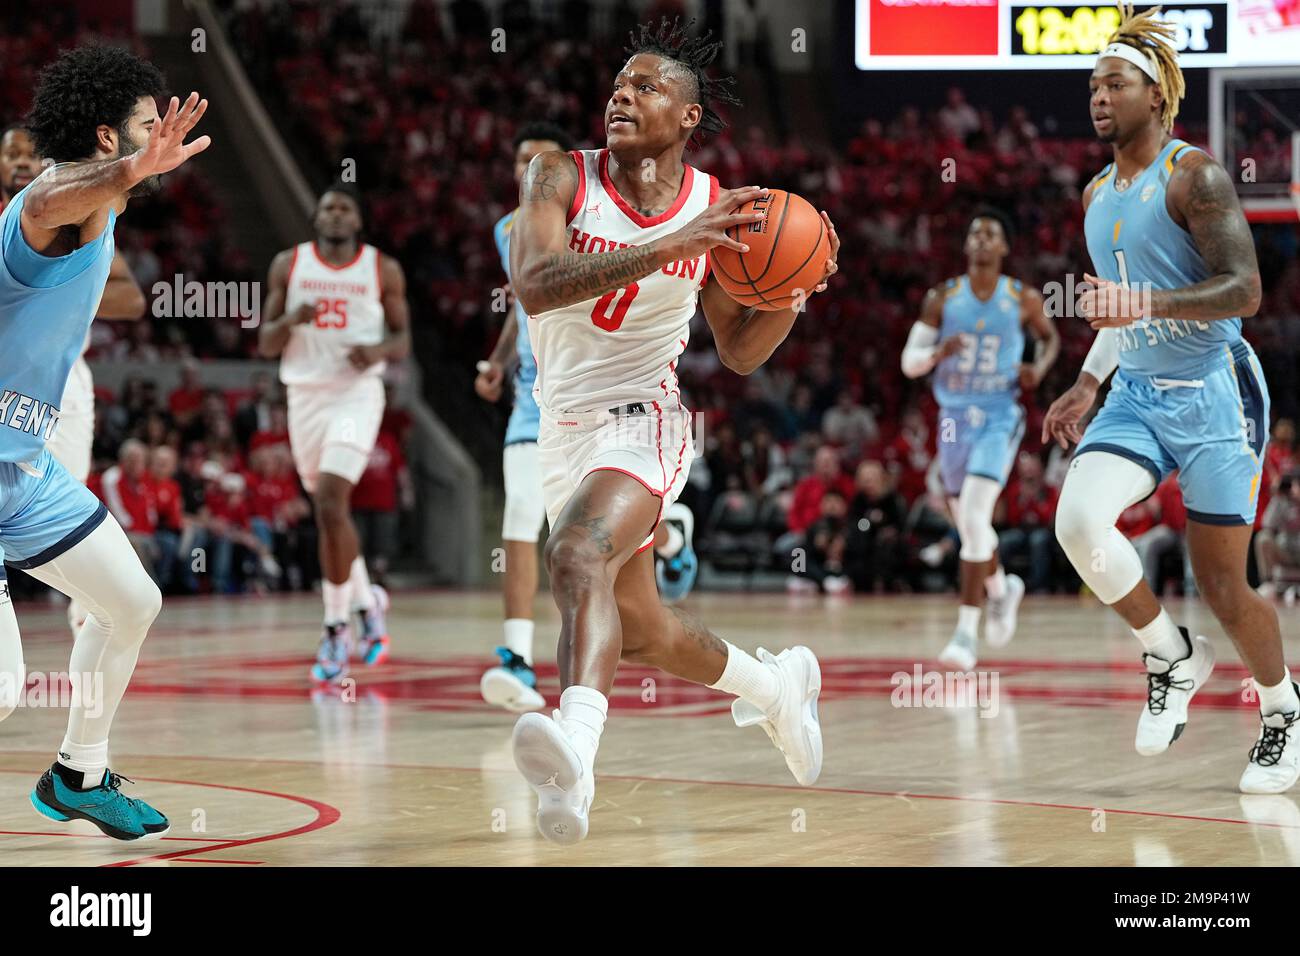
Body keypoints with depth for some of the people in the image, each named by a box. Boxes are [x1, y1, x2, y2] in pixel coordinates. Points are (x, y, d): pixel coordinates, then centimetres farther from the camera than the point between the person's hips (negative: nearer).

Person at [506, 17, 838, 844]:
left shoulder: (717, 210, -4)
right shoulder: (562, 178, -7)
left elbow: (740, 351, 8)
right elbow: (533, 285, -27)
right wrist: (665, 248, -34)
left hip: (643, 420, -4)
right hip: (565, 427, 4)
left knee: (578, 554, -35)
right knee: (639, 630, 18)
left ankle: (575, 758, -56)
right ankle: (777, 683, 46)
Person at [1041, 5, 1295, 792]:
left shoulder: (1194, 176, -12)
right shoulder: (1098, 195, 11)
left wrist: (1148, 303, -35)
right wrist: (1087, 386, 19)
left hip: (1214, 394, -6)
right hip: (1137, 395, 6)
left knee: (1221, 580, -1)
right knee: (1080, 519, -21)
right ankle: (1174, 656, 2)